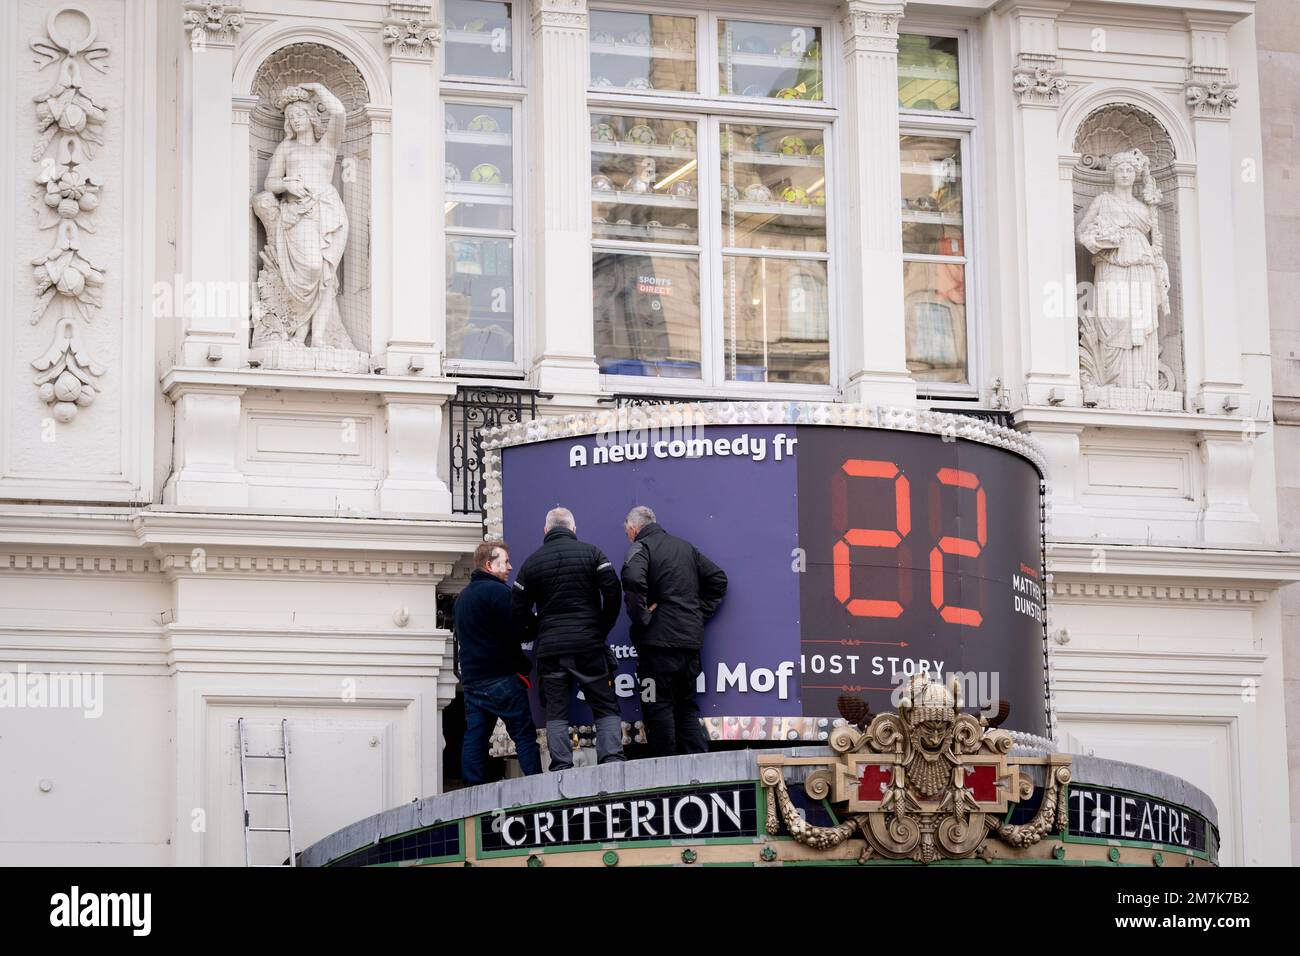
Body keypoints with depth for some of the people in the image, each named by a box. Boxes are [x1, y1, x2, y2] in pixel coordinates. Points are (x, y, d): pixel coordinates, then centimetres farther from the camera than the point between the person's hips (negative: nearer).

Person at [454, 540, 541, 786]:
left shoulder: (462, 597, 19)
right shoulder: (498, 591, -9)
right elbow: (510, 636, -14)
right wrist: (525, 666, -1)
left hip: (471, 680, 8)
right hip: (501, 679, -8)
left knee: (474, 739, 3)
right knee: (524, 735, -5)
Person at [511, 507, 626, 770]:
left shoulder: (531, 562, 8)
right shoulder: (592, 553, 3)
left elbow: (519, 611, 8)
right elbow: (613, 592, -4)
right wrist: (602, 627, 8)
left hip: (550, 649, 1)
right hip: (589, 645, -1)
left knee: (556, 712, 5)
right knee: (606, 708, 3)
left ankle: (561, 767, -3)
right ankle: (612, 760, -12)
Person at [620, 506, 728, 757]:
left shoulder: (640, 548, -3)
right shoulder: (685, 547, 19)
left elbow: (633, 581, -24)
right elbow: (718, 578, 23)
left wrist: (641, 618, -15)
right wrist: (701, 612, 18)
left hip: (658, 639, -7)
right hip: (691, 639, 7)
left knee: (658, 707, -3)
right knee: (687, 707, 13)